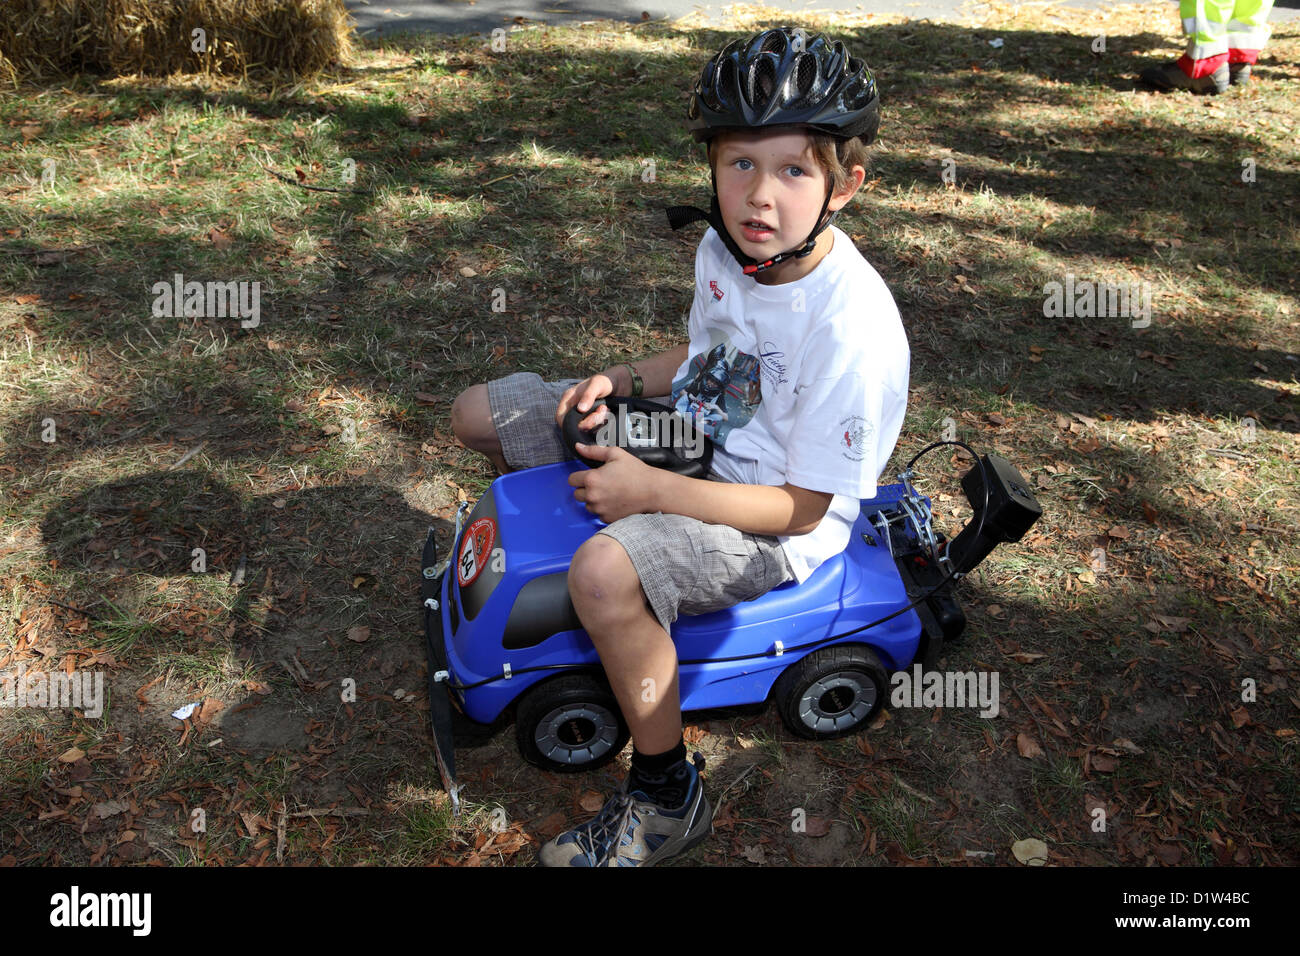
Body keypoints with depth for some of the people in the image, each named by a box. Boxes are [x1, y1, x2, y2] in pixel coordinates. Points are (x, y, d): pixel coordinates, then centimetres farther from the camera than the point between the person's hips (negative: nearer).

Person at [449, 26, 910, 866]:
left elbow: (802, 506, -25)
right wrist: (622, 382, -6)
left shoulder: (854, 329, -30)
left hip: (776, 521, -8)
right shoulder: (725, 246, -7)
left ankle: (667, 797, -13)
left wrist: (649, 491, -28)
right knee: (479, 414, 6)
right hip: (686, 441, 8)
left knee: (608, 572, -39)